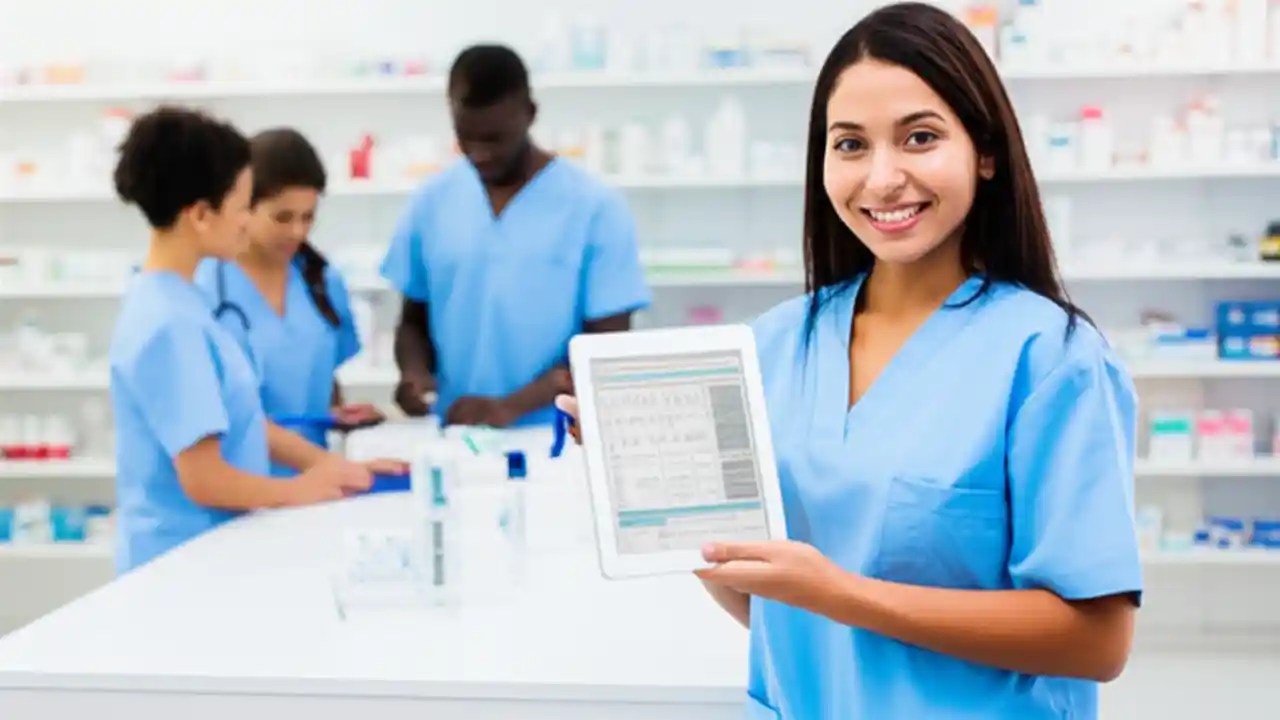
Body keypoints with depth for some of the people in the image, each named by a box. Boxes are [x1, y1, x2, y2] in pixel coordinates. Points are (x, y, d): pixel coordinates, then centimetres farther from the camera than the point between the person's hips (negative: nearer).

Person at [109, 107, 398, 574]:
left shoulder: (176, 301, 7)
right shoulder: (169, 323, -20)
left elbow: (243, 424, 13)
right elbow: (203, 479, -22)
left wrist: (335, 466, 6)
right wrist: (298, 490, -7)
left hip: (205, 552, 8)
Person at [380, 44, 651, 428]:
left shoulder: (596, 207, -3)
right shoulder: (431, 202, 7)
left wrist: (513, 406, -15)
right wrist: (414, 370, -4)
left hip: (554, 441, -2)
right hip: (454, 438, 2)